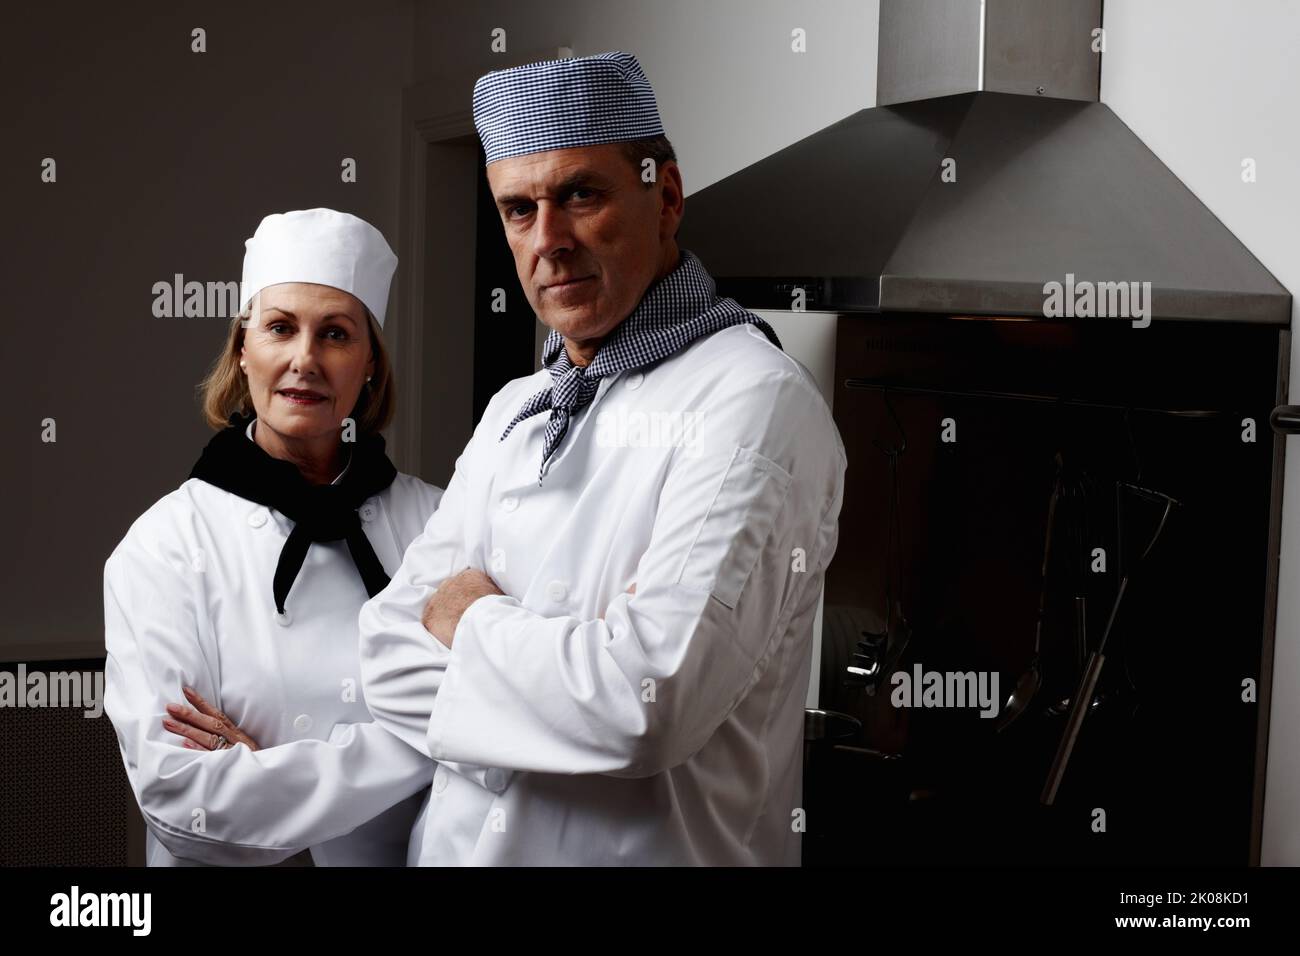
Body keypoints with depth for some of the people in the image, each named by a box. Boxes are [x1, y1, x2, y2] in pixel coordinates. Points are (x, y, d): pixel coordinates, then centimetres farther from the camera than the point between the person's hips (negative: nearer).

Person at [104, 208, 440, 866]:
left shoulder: (434, 520, -9)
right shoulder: (164, 545, -13)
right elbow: (177, 798, -21)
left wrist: (273, 765, -21)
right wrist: (408, 750, -22)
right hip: (234, 867, -1)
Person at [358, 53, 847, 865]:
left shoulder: (756, 401, -17)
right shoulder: (514, 412, 7)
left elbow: (649, 702, -28)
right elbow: (391, 657, 0)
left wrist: (475, 623, -11)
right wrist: (572, 660, -17)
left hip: (659, 848, -6)